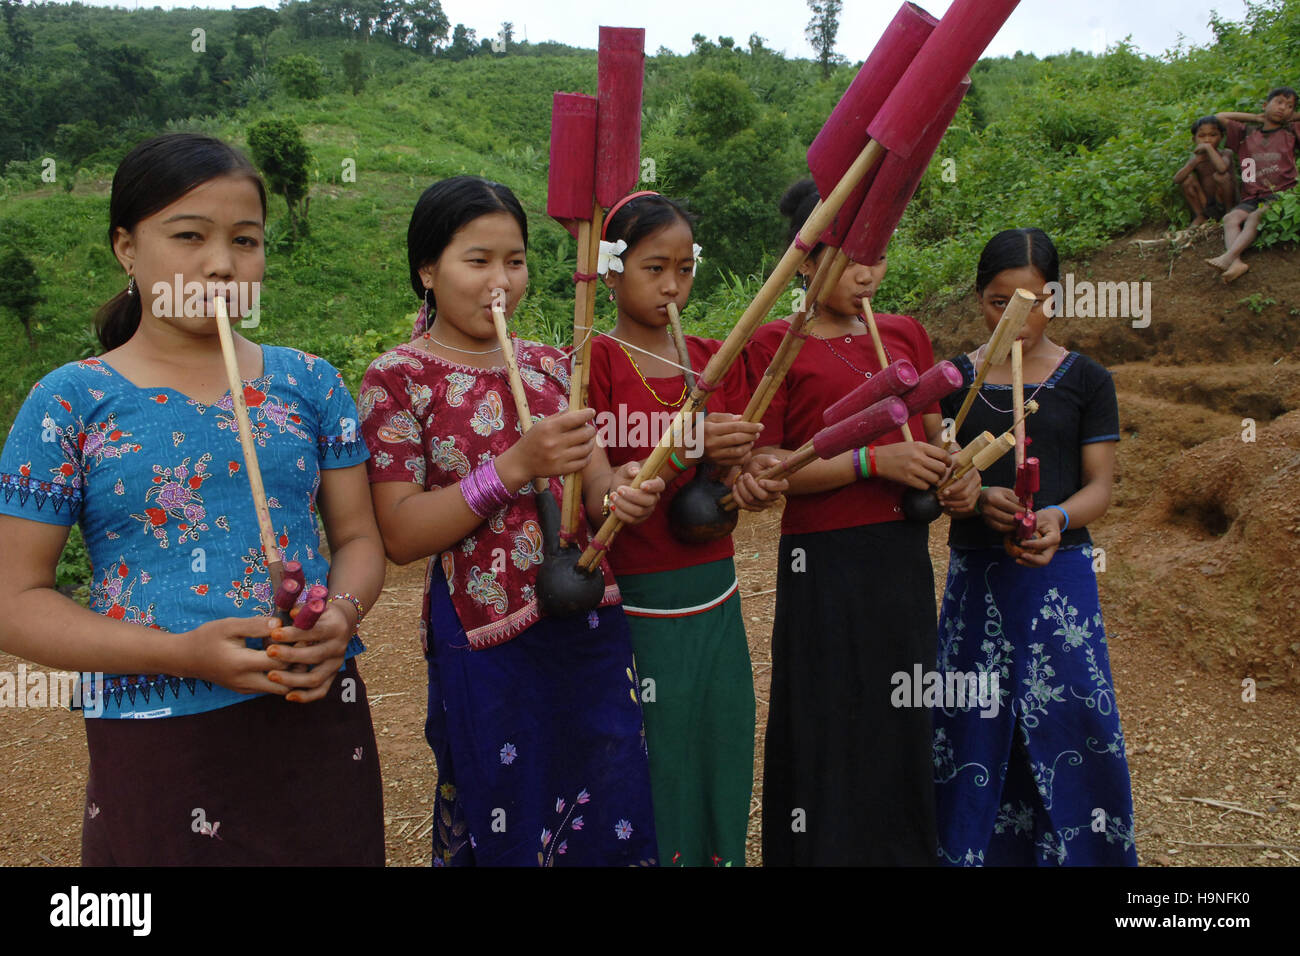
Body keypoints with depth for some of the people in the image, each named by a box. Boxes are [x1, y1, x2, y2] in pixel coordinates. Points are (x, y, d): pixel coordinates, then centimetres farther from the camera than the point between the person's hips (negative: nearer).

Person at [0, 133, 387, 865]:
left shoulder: (309, 383, 3)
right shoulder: (73, 402, -4)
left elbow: (358, 536, 8)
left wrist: (341, 615, -14)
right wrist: (182, 653, -18)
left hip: (321, 726, 3)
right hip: (156, 749, -2)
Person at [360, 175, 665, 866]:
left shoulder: (549, 367, 10)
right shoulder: (398, 380, -6)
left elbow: (596, 484, 9)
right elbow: (400, 536, -13)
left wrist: (618, 494, -16)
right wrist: (515, 465, -23)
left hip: (592, 628, 5)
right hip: (485, 641, -4)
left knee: (610, 825, 14)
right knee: (505, 830, 10)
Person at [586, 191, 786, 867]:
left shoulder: (717, 361, 9)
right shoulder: (593, 363, -6)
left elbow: (717, 501, 9)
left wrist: (746, 479, -14)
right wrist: (685, 450, -25)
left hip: (714, 601, 5)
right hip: (631, 604, -5)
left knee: (720, 762, 13)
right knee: (648, 783, 4)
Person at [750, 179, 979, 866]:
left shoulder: (905, 334, 13)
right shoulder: (776, 343, -4)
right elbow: (762, 466, -10)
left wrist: (960, 472, 0)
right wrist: (873, 461, -18)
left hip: (904, 555, 5)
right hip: (825, 560, -5)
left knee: (904, 724, 13)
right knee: (830, 728, 3)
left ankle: (907, 849, 32)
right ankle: (817, 849, 23)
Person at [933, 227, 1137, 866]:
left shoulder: (1086, 380, 2)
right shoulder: (953, 380, 5)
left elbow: (1099, 485, 1)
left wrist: (1059, 518, -21)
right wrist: (979, 499, -17)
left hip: (1059, 573, -1)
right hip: (975, 574, 1)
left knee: (1072, 724, -1)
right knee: (974, 723, 4)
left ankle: (1082, 850, 19)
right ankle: (972, 849, 22)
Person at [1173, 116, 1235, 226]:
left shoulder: (1225, 154, -9)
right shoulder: (1194, 158, 3)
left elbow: (1222, 168, -35)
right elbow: (1176, 180, -12)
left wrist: (1209, 147, -26)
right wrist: (1195, 161, -23)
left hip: (1223, 204, -4)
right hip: (1205, 204, 4)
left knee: (1220, 176, -28)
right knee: (1188, 178, -12)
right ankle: (1200, 216, 1)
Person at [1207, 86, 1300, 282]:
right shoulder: (1245, 136, 23)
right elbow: (1219, 117, 27)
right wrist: (1257, 117, 27)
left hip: (1281, 195, -2)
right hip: (1252, 198, 2)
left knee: (1255, 217, -32)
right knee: (1231, 218, -28)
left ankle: (1229, 256, -52)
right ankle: (1236, 262, -52)